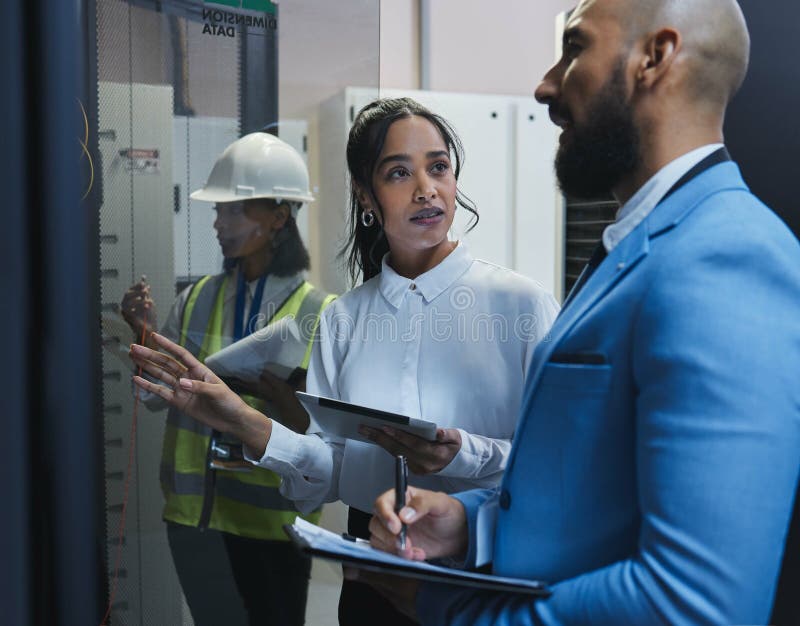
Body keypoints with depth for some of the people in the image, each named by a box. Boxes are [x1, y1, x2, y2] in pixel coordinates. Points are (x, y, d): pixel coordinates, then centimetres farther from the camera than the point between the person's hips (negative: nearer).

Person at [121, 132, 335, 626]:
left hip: (273, 519, -3)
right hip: (195, 513, 3)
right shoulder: (198, 299, 1)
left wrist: (274, 391, -28)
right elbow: (157, 396, 7)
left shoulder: (319, 313, -10)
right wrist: (145, 335, -9)